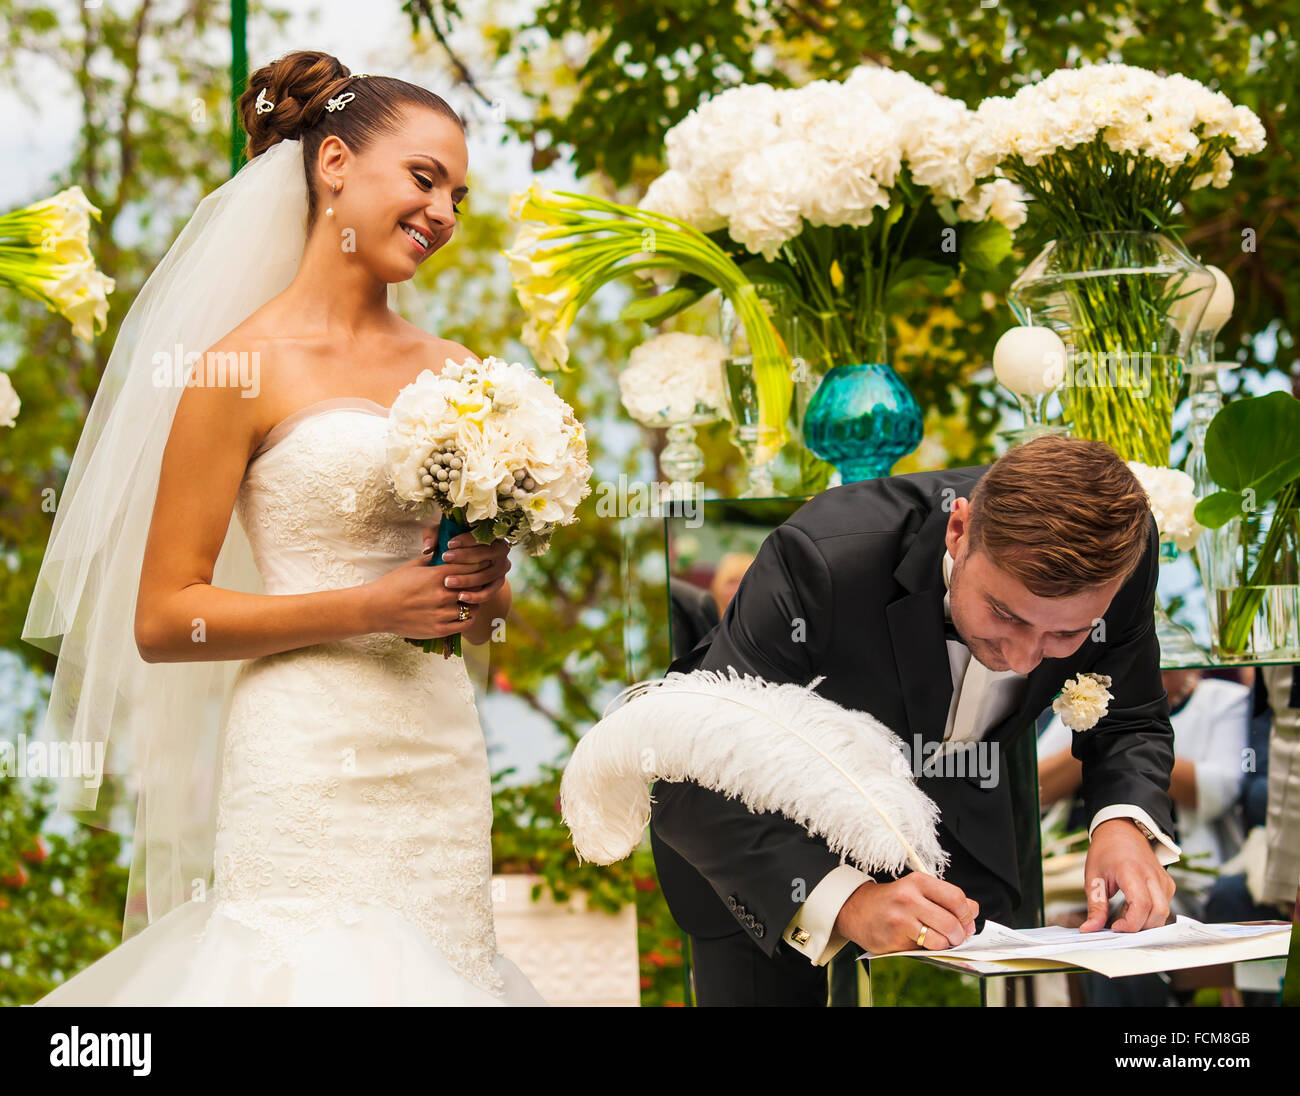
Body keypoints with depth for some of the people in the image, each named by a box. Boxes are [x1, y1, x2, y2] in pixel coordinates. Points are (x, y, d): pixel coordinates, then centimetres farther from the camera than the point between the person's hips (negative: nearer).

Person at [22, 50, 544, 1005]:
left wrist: (488, 590, 0)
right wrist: (367, 608, -13)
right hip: (309, 771, -5)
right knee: (316, 972, -9)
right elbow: (161, 621, -6)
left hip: (441, 758, 5)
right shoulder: (245, 369, -3)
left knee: (433, 972, 2)